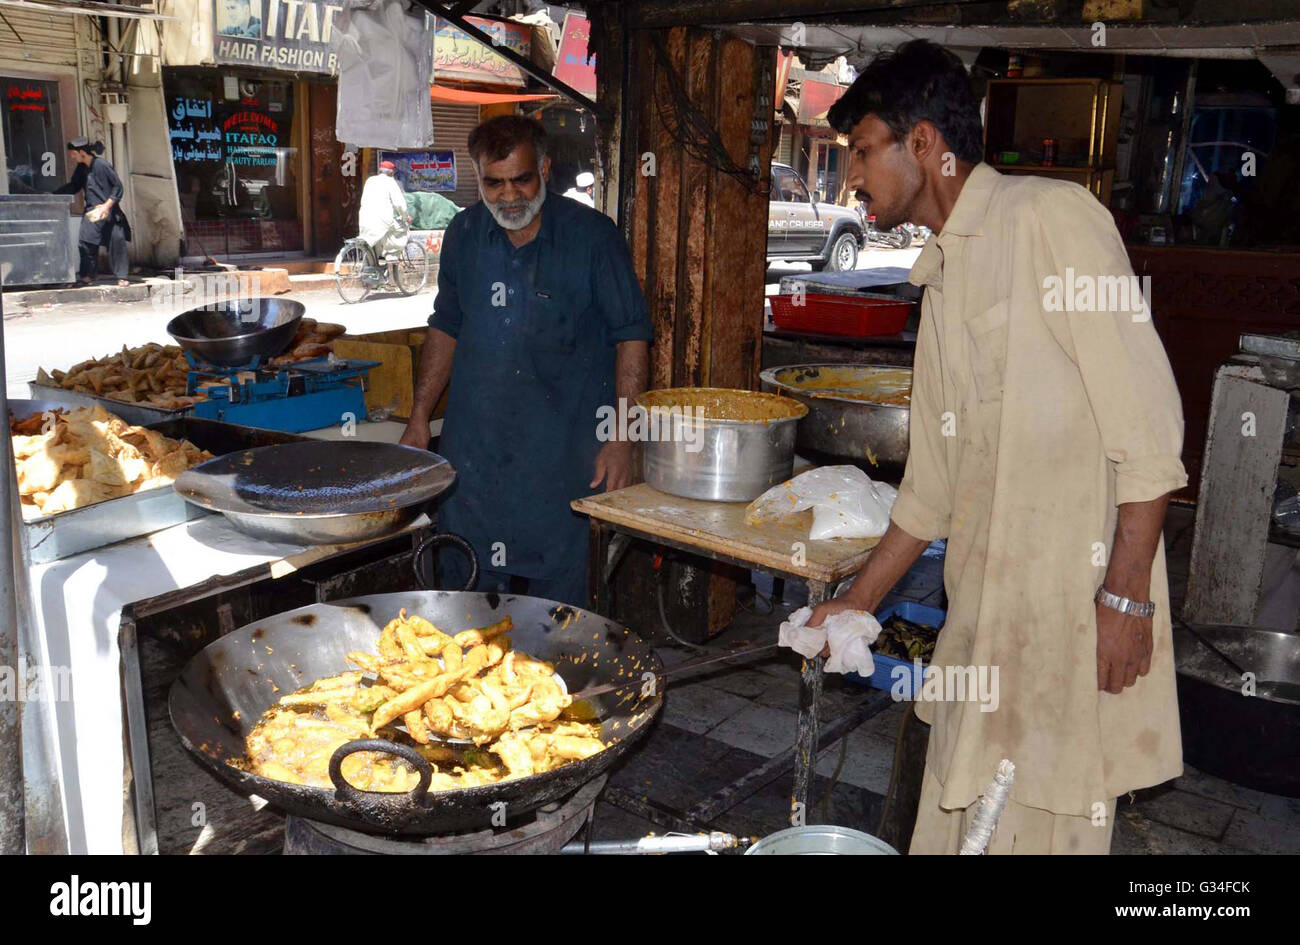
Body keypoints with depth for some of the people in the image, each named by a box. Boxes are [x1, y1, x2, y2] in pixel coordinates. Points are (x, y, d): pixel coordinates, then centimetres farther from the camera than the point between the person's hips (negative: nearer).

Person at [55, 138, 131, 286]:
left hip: (109, 211, -6)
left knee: (117, 242, -6)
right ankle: (87, 275, 5)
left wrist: (107, 205, -16)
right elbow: (73, 186, 21)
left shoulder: (102, 165, -10)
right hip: (91, 212, 6)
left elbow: (118, 186, -9)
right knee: (85, 242, -3)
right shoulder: (81, 168, 9)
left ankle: (122, 277, 1)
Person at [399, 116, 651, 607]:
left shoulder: (592, 235, -7)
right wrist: (419, 418, 13)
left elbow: (631, 335, -5)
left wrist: (623, 438, -11)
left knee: (560, 589, 3)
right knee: (465, 587, 11)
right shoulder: (464, 234, 6)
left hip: (566, 447, -4)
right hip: (475, 441, 4)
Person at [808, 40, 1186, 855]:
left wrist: (1126, 595, -18)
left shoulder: (1050, 216, -9)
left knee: (1043, 822, 3)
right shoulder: (942, 278, 16)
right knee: (960, 815, 17)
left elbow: (1145, 419, -15)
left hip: (1075, 600, -8)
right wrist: (858, 603, 22)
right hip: (983, 606, 8)